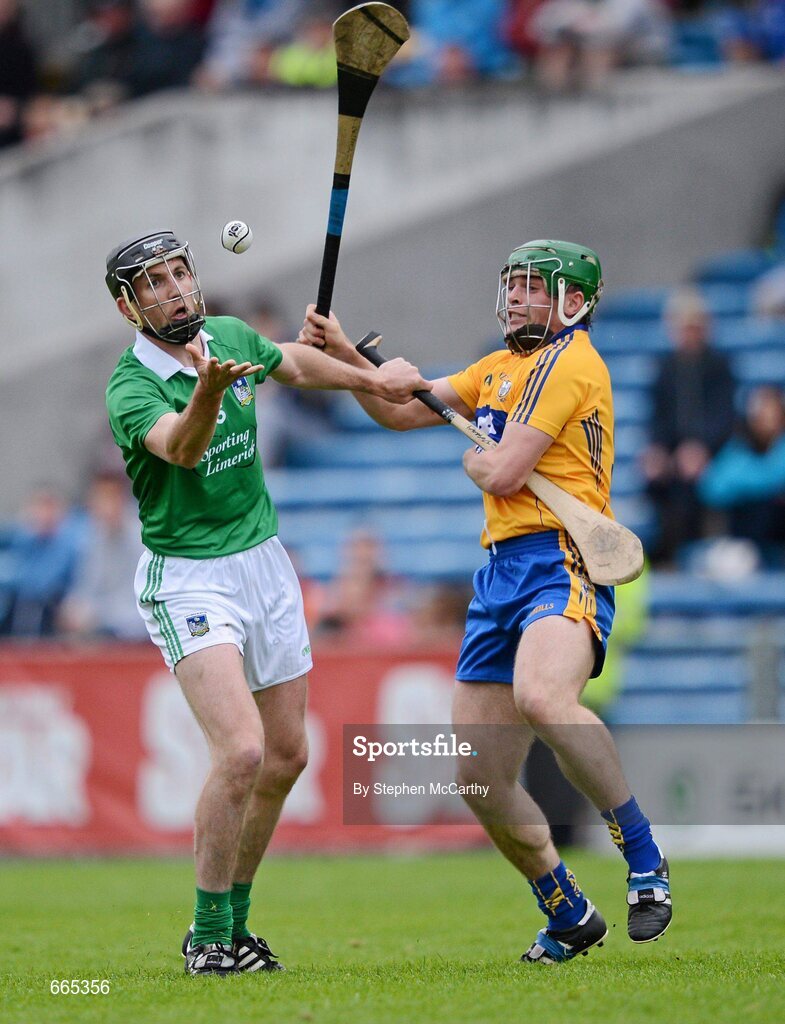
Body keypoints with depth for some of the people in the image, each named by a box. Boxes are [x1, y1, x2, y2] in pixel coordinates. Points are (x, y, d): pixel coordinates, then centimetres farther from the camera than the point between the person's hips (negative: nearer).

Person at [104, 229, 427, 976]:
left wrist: (373, 380, 32)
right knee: (242, 750, -23)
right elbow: (180, 447, -39)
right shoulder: (130, 387, -18)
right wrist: (208, 389, -58)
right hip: (187, 576, -7)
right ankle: (208, 936, -10)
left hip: (264, 562, 7)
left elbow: (295, 364, 25)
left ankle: (231, 922, 24)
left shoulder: (231, 338, 3)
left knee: (286, 755, 9)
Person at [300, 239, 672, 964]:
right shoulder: (501, 367, 23)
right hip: (501, 571, 9)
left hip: (562, 560, -9)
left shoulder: (570, 362, -6)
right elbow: (401, 411, 31)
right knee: (481, 780, 5)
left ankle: (646, 863, -27)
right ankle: (570, 917, 23)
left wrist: (473, 457, 10)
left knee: (542, 699, -39)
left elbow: (503, 475, -12)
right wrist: (345, 353, 18)